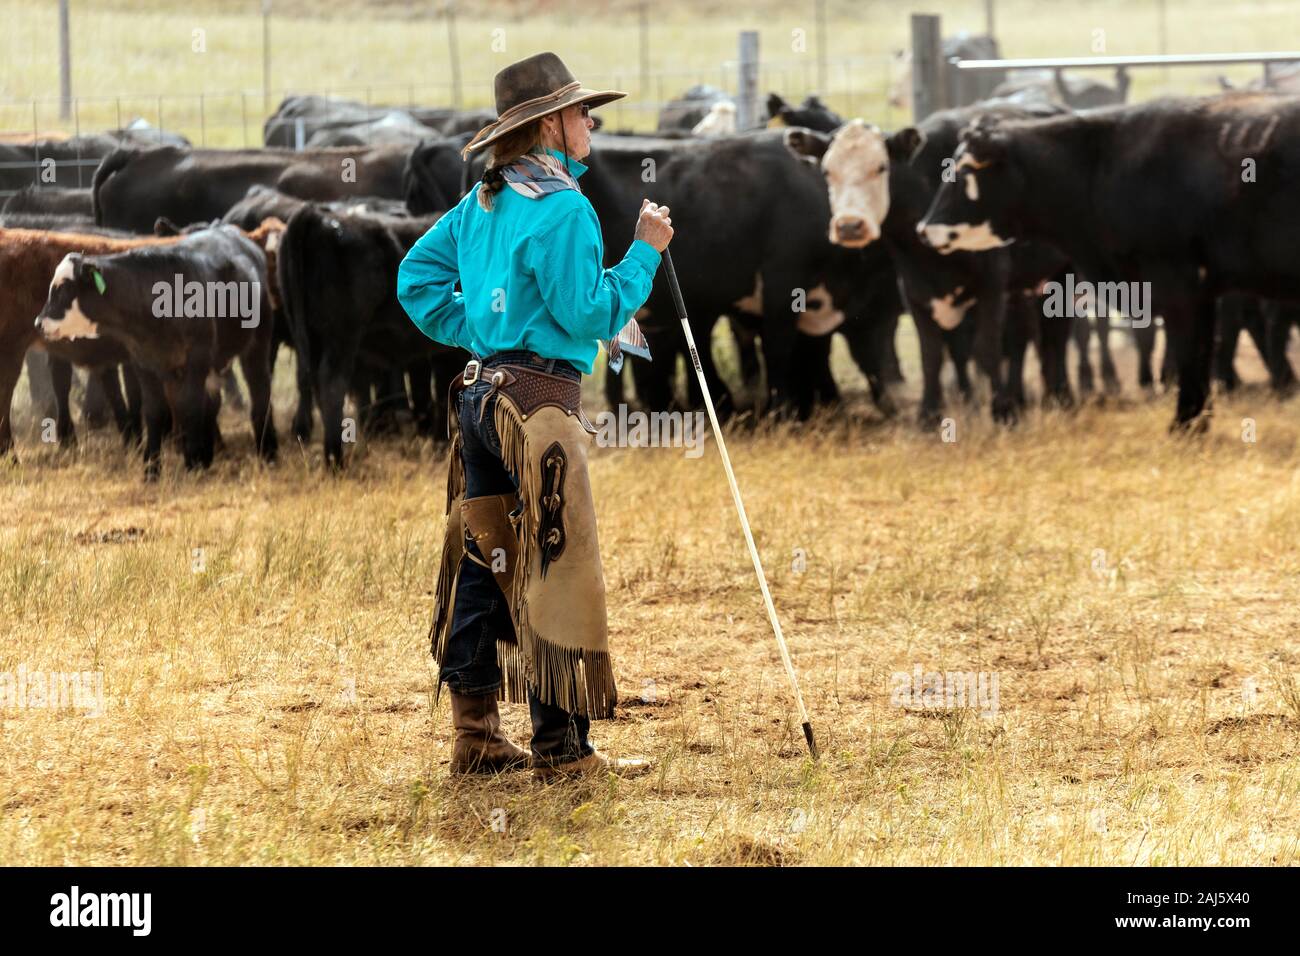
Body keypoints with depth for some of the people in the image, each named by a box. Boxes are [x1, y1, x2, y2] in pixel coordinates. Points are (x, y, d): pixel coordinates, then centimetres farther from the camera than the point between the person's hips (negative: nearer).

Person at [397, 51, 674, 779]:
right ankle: (562, 746, -5)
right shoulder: (562, 207, -13)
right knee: (560, 566, -5)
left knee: (484, 561, 11)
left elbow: (417, 277, 18)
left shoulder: (482, 203, 13)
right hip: (539, 398, -9)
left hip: (481, 393, 9)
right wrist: (644, 254, -7)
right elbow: (592, 315, -15)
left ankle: (476, 736, 14)